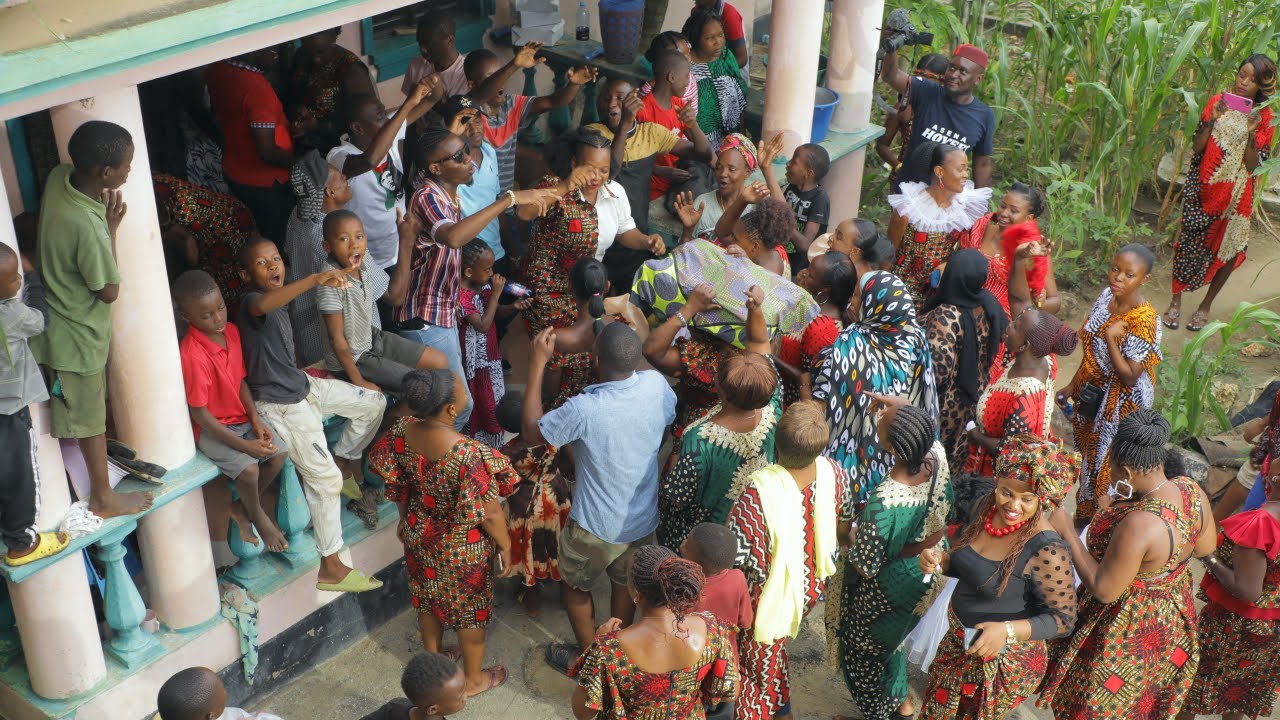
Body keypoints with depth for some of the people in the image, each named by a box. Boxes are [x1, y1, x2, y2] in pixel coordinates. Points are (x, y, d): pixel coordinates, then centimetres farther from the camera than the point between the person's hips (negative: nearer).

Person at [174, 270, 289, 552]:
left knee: (280, 452, -8)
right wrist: (242, 445, -22)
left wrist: (256, 419, -6)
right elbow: (199, 413, -23)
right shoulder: (192, 355, -27)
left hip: (240, 416, 8)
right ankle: (258, 517, 6)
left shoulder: (232, 332, -3)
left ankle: (242, 508, 13)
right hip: (211, 428, -7)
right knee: (248, 467, -26)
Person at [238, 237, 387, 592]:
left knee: (373, 402, 14)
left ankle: (343, 462, 32)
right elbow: (263, 305, -51)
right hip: (280, 402, -9)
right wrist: (316, 280, -60)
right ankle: (331, 569, -4)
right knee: (324, 478, -11)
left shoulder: (278, 299, 6)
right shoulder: (252, 300, -22)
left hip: (301, 384, 9)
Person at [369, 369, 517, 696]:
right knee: (470, 609, 21)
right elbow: (489, 512, -25)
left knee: (428, 598, 30)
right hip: (463, 547, -5)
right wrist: (505, 546, -6)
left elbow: (395, 484, -2)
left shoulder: (402, 431, -20)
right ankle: (472, 679, 43)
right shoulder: (469, 455, -38)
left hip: (419, 535, 5)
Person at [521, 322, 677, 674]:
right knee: (625, 582, 30)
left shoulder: (584, 410, -34)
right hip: (645, 520, 5)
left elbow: (532, 432, -15)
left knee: (574, 585, 25)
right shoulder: (657, 386, -20)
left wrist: (537, 364, -15)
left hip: (596, 526, -4)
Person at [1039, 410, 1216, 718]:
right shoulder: (1192, 491, -18)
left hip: (1127, 630, -7)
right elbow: (1207, 547, 2)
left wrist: (1068, 533, -24)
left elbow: (1104, 591, -29)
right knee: (1142, 695, 34)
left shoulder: (1138, 525, -42)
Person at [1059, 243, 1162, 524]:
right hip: (1091, 394, 7)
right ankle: (1084, 515, 46)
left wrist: (1111, 339, -35)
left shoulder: (1144, 321, -29)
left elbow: (1129, 377, -26)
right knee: (1088, 455, 25)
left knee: (1105, 465, 11)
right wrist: (1072, 386, 13)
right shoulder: (1106, 296, -6)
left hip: (1119, 405, -7)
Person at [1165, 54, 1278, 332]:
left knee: (1225, 249, 7)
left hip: (1236, 194, -1)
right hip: (1201, 187, 1)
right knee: (1187, 241, 1)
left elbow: (1254, 165, -10)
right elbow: (1196, 148, -4)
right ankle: (1176, 301, 15)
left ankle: (1206, 306, 23)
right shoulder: (1218, 102, -1)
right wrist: (1212, 121, -18)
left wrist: (1251, 133, -23)